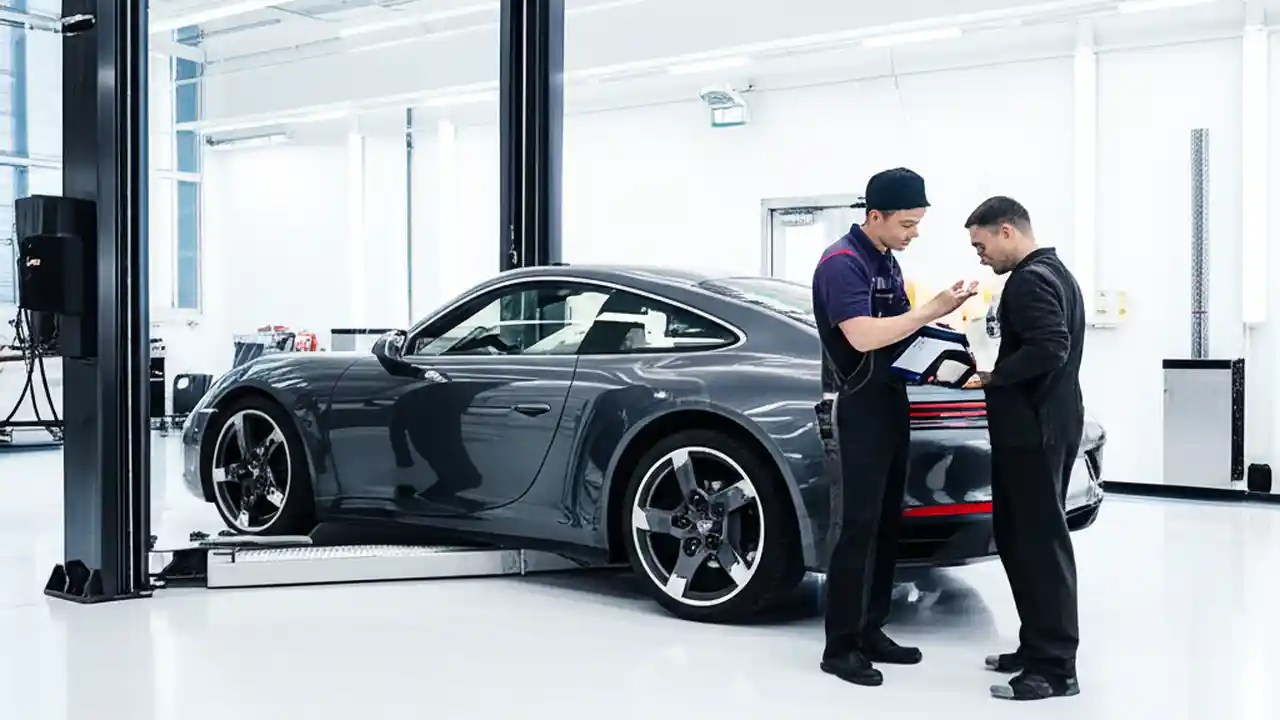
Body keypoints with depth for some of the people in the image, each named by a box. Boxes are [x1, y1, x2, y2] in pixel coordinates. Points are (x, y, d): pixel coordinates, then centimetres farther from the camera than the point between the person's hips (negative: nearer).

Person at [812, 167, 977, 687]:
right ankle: (839, 647, 0)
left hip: (891, 404, 9)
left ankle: (870, 632, 19)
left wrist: (939, 319, -1)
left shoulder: (887, 262, 14)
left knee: (886, 524, 11)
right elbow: (863, 336, -26)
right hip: (857, 409, -9)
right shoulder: (841, 262, -15)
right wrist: (932, 309, -22)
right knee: (855, 527, -7)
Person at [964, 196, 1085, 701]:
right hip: (1042, 423, 11)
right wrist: (995, 373, 9)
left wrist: (992, 375, -16)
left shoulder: (1030, 280, -14)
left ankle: (1055, 667, -4)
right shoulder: (1052, 272, 19)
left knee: (1040, 541, -8)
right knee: (1022, 537, 15)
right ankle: (1038, 647, 22)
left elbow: (1048, 348, -26)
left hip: (1034, 428, -11)